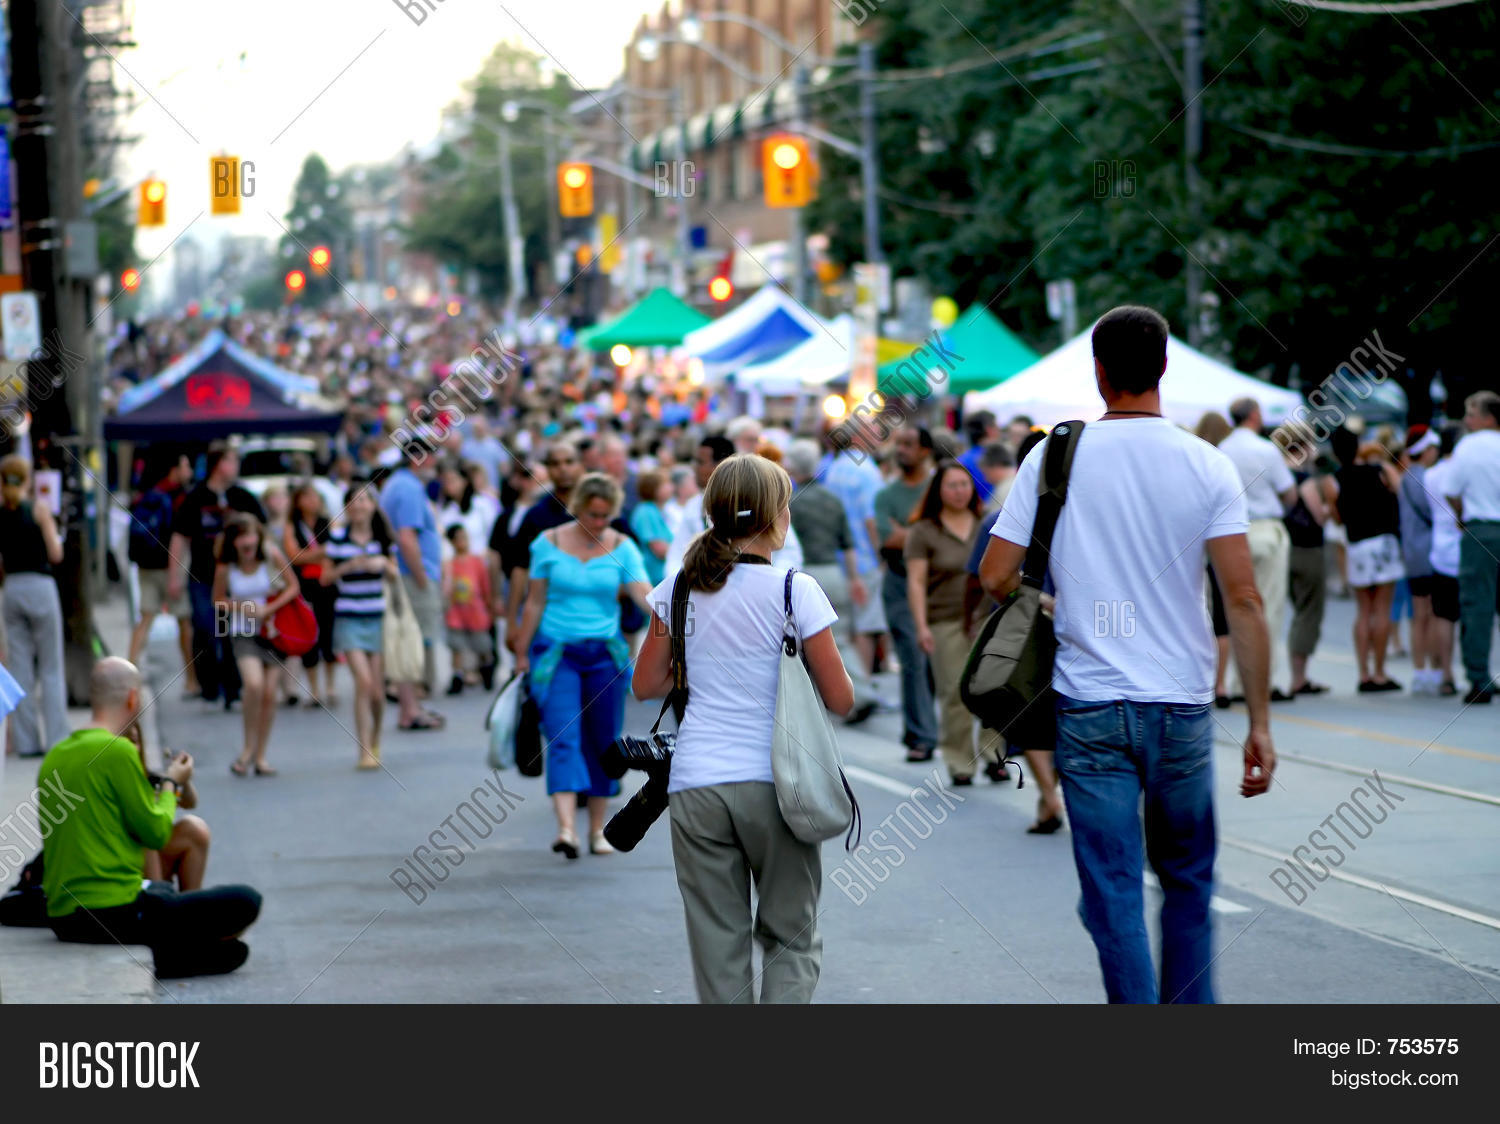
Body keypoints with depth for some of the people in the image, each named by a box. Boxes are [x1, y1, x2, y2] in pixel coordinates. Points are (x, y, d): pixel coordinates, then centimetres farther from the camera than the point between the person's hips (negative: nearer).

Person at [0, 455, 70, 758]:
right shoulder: (39, 510, -8)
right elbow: (55, 554, -9)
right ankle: (57, 737, 1)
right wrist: (53, 533, 10)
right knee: (51, 668, 4)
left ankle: (26, 741, 8)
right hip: (40, 585, -4)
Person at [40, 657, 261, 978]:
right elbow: (157, 832, -8)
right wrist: (171, 783, 11)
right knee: (245, 902, -4)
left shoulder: (55, 756, 11)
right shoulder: (117, 751, -13)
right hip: (113, 913, -9)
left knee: (163, 890, 40)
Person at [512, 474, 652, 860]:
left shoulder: (622, 548, 1)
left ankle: (597, 828, 19)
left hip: (604, 654, 2)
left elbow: (643, 593, -12)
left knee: (602, 741, 6)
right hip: (556, 652, -2)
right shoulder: (549, 544, -1)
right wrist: (522, 654, 5)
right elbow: (535, 602, 4)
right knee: (563, 738, -15)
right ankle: (566, 828, -26)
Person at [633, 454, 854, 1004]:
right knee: (791, 937, 10)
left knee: (718, 946, 8)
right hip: (773, 783, -2)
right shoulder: (795, 591, -7)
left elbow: (646, 684, 9)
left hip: (696, 784, 3)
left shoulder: (680, 588, 3)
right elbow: (840, 699, -5)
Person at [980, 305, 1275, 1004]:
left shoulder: (1054, 456, -4)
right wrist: (1260, 723, -4)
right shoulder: (1208, 467, -3)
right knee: (1187, 880, 19)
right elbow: (1243, 600, -8)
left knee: (1113, 893, 3)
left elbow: (994, 578, -4)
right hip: (1182, 710, 1)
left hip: (1090, 710, -1)